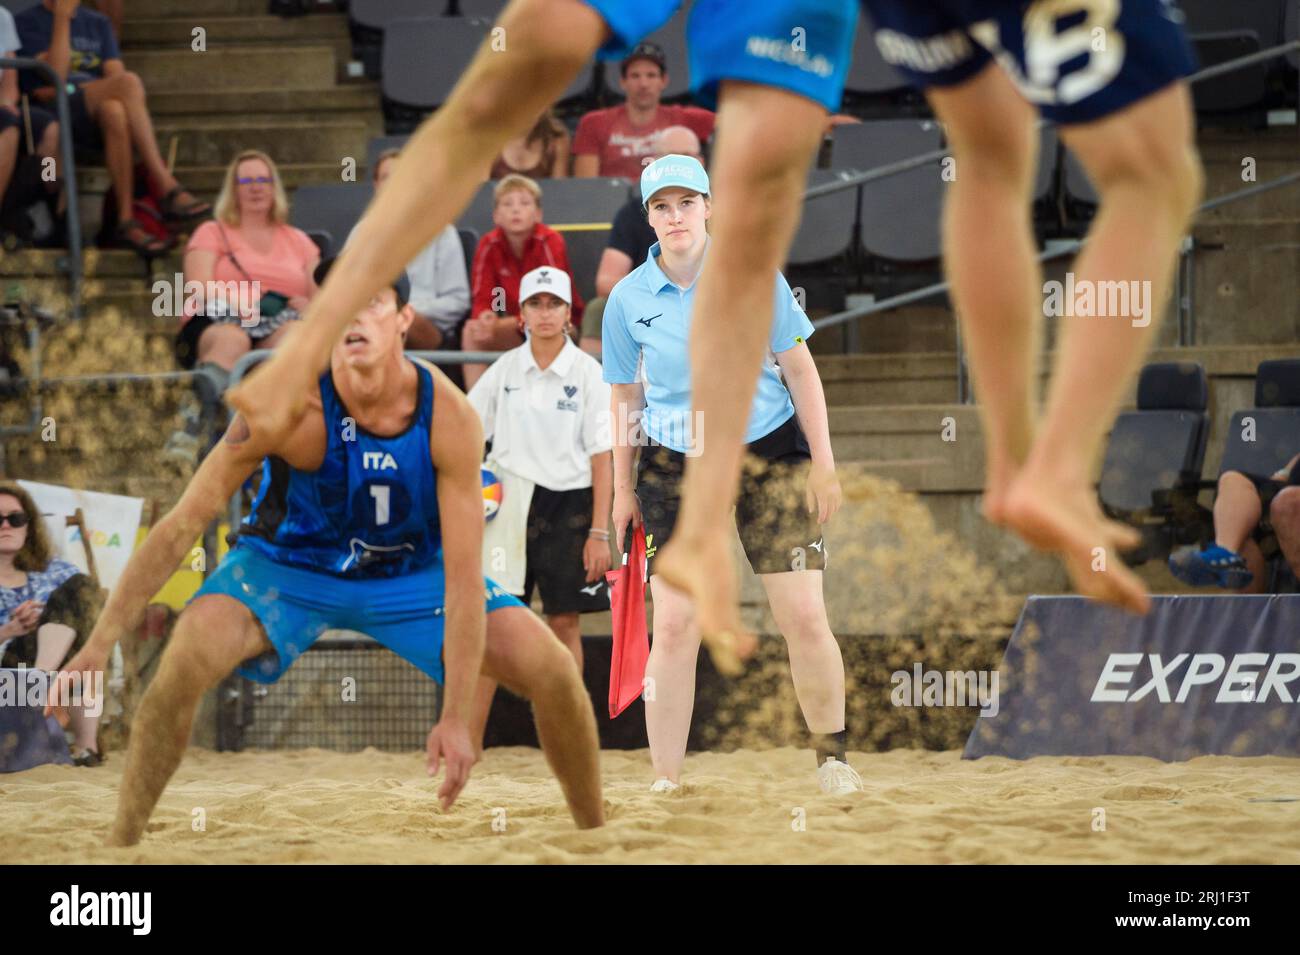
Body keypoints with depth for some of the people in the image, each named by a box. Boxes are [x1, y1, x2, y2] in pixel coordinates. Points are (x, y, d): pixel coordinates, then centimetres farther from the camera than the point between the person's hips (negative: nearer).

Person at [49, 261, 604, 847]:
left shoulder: (449, 417, -28)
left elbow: (462, 578, -25)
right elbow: (182, 525, -27)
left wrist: (457, 717, -30)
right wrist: (99, 644, -32)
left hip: (413, 572, 2)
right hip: (288, 565, -2)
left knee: (554, 672, -12)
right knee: (186, 659, -31)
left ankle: (596, 838, 13)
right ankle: (121, 846, -16)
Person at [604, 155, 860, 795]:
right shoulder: (629, 299, 0)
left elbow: (799, 369, 3)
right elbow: (626, 398, 11)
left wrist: (824, 465, 1)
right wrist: (622, 489, 11)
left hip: (771, 456, 0)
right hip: (675, 469, 0)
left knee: (804, 618, -5)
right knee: (675, 627, -9)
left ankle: (832, 758, 14)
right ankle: (665, 782, -3)